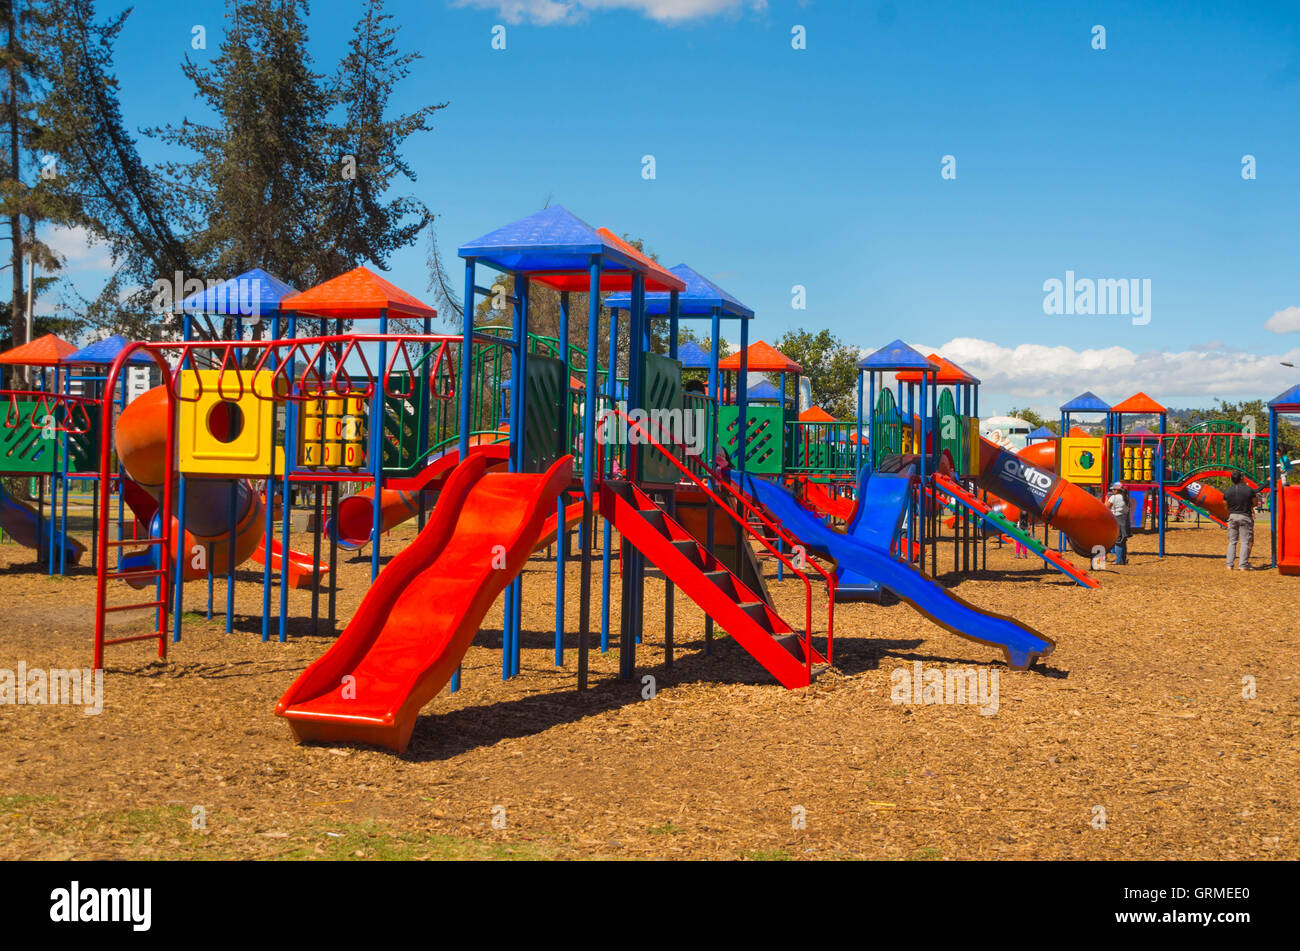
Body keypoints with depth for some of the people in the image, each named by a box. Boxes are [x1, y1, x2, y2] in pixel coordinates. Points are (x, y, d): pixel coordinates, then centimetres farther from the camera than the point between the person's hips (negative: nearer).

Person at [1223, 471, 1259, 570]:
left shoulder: (1228, 491, 1)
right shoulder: (1249, 489, -8)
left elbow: (1226, 505, 9)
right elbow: (1255, 503, 1)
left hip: (1232, 516, 3)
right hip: (1245, 516, -3)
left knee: (1232, 541, 10)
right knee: (1245, 541, 0)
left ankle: (1229, 565, 6)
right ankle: (1243, 565, -5)